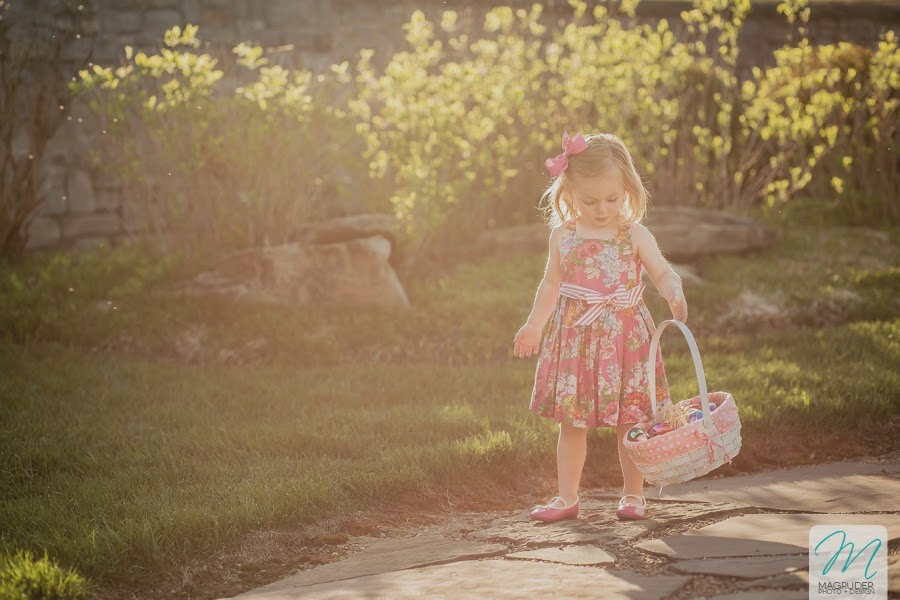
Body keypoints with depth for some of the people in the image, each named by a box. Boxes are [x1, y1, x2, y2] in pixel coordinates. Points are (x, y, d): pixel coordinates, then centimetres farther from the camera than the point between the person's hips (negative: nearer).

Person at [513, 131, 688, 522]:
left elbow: (664, 274, -7)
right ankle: (567, 498, 16)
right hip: (574, 340, 2)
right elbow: (552, 284, 14)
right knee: (571, 422, 7)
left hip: (624, 339, -2)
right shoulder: (563, 236, 2)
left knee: (630, 422, 4)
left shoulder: (633, 235, -5)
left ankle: (633, 494, 20)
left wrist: (675, 295, -29)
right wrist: (534, 325, 14)